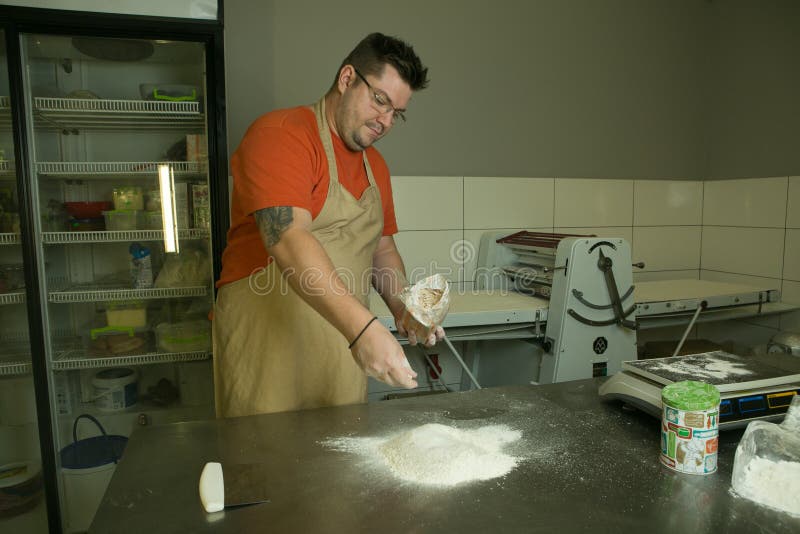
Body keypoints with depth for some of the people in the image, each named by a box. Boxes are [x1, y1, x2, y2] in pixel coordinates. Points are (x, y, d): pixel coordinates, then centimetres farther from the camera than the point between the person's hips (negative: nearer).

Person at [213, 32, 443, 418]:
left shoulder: (375, 165, 13)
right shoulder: (279, 134, -12)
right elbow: (288, 241, -26)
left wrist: (401, 307, -1)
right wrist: (362, 327, -35)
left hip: (346, 340, 7)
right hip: (267, 338, -6)